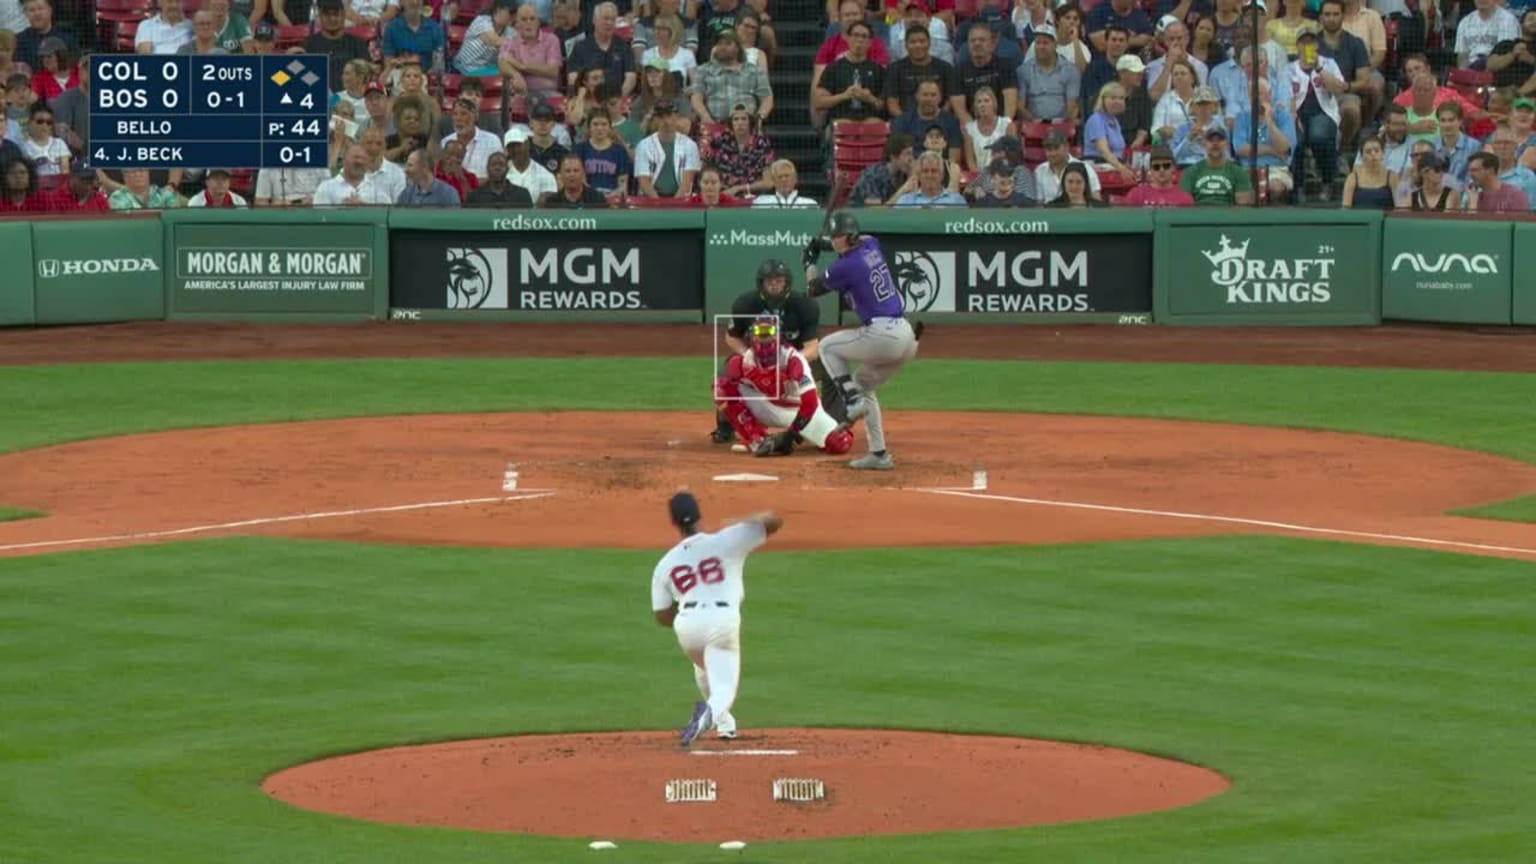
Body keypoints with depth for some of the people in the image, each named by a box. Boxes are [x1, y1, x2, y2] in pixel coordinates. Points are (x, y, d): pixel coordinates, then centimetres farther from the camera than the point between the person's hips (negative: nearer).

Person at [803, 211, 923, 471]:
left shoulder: (845, 267, -11)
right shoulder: (872, 245, 11)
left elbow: (814, 289, 7)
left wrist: (810, 262, 25)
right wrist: (823, 244, 34)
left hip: (882, 336, -8)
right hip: (907, 335, 8)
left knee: (828, 347, 14)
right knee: (863, 384, 24)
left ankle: (853, 401, -3)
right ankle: (879, 454, 19)